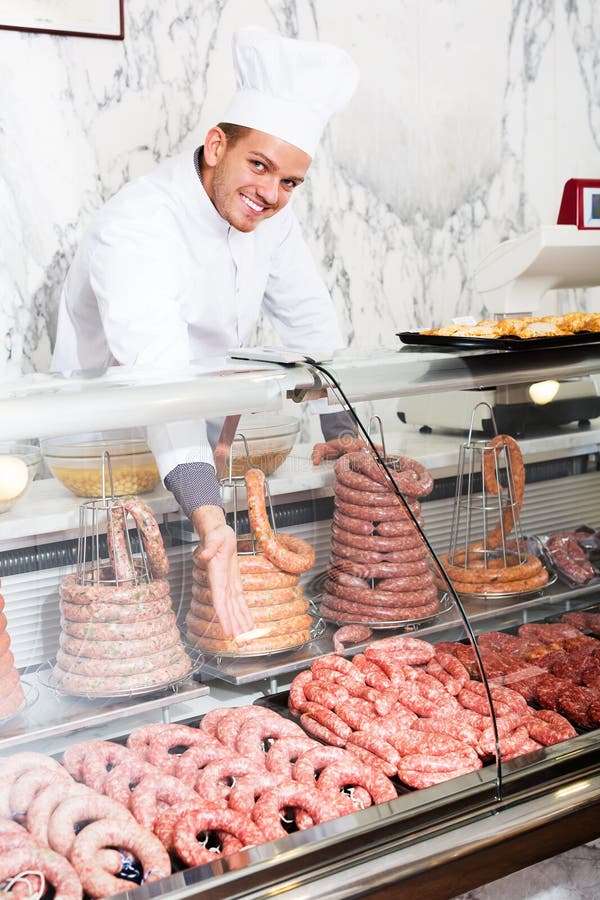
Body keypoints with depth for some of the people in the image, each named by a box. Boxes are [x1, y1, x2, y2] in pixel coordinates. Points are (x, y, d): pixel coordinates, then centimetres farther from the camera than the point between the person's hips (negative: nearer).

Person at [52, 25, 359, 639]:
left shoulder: (270, 215, -7)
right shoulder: (136, 230, -31)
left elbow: (312, 329, 4)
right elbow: (161, 380, -45)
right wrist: (211, 524, -56)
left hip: (201, 434, 6)